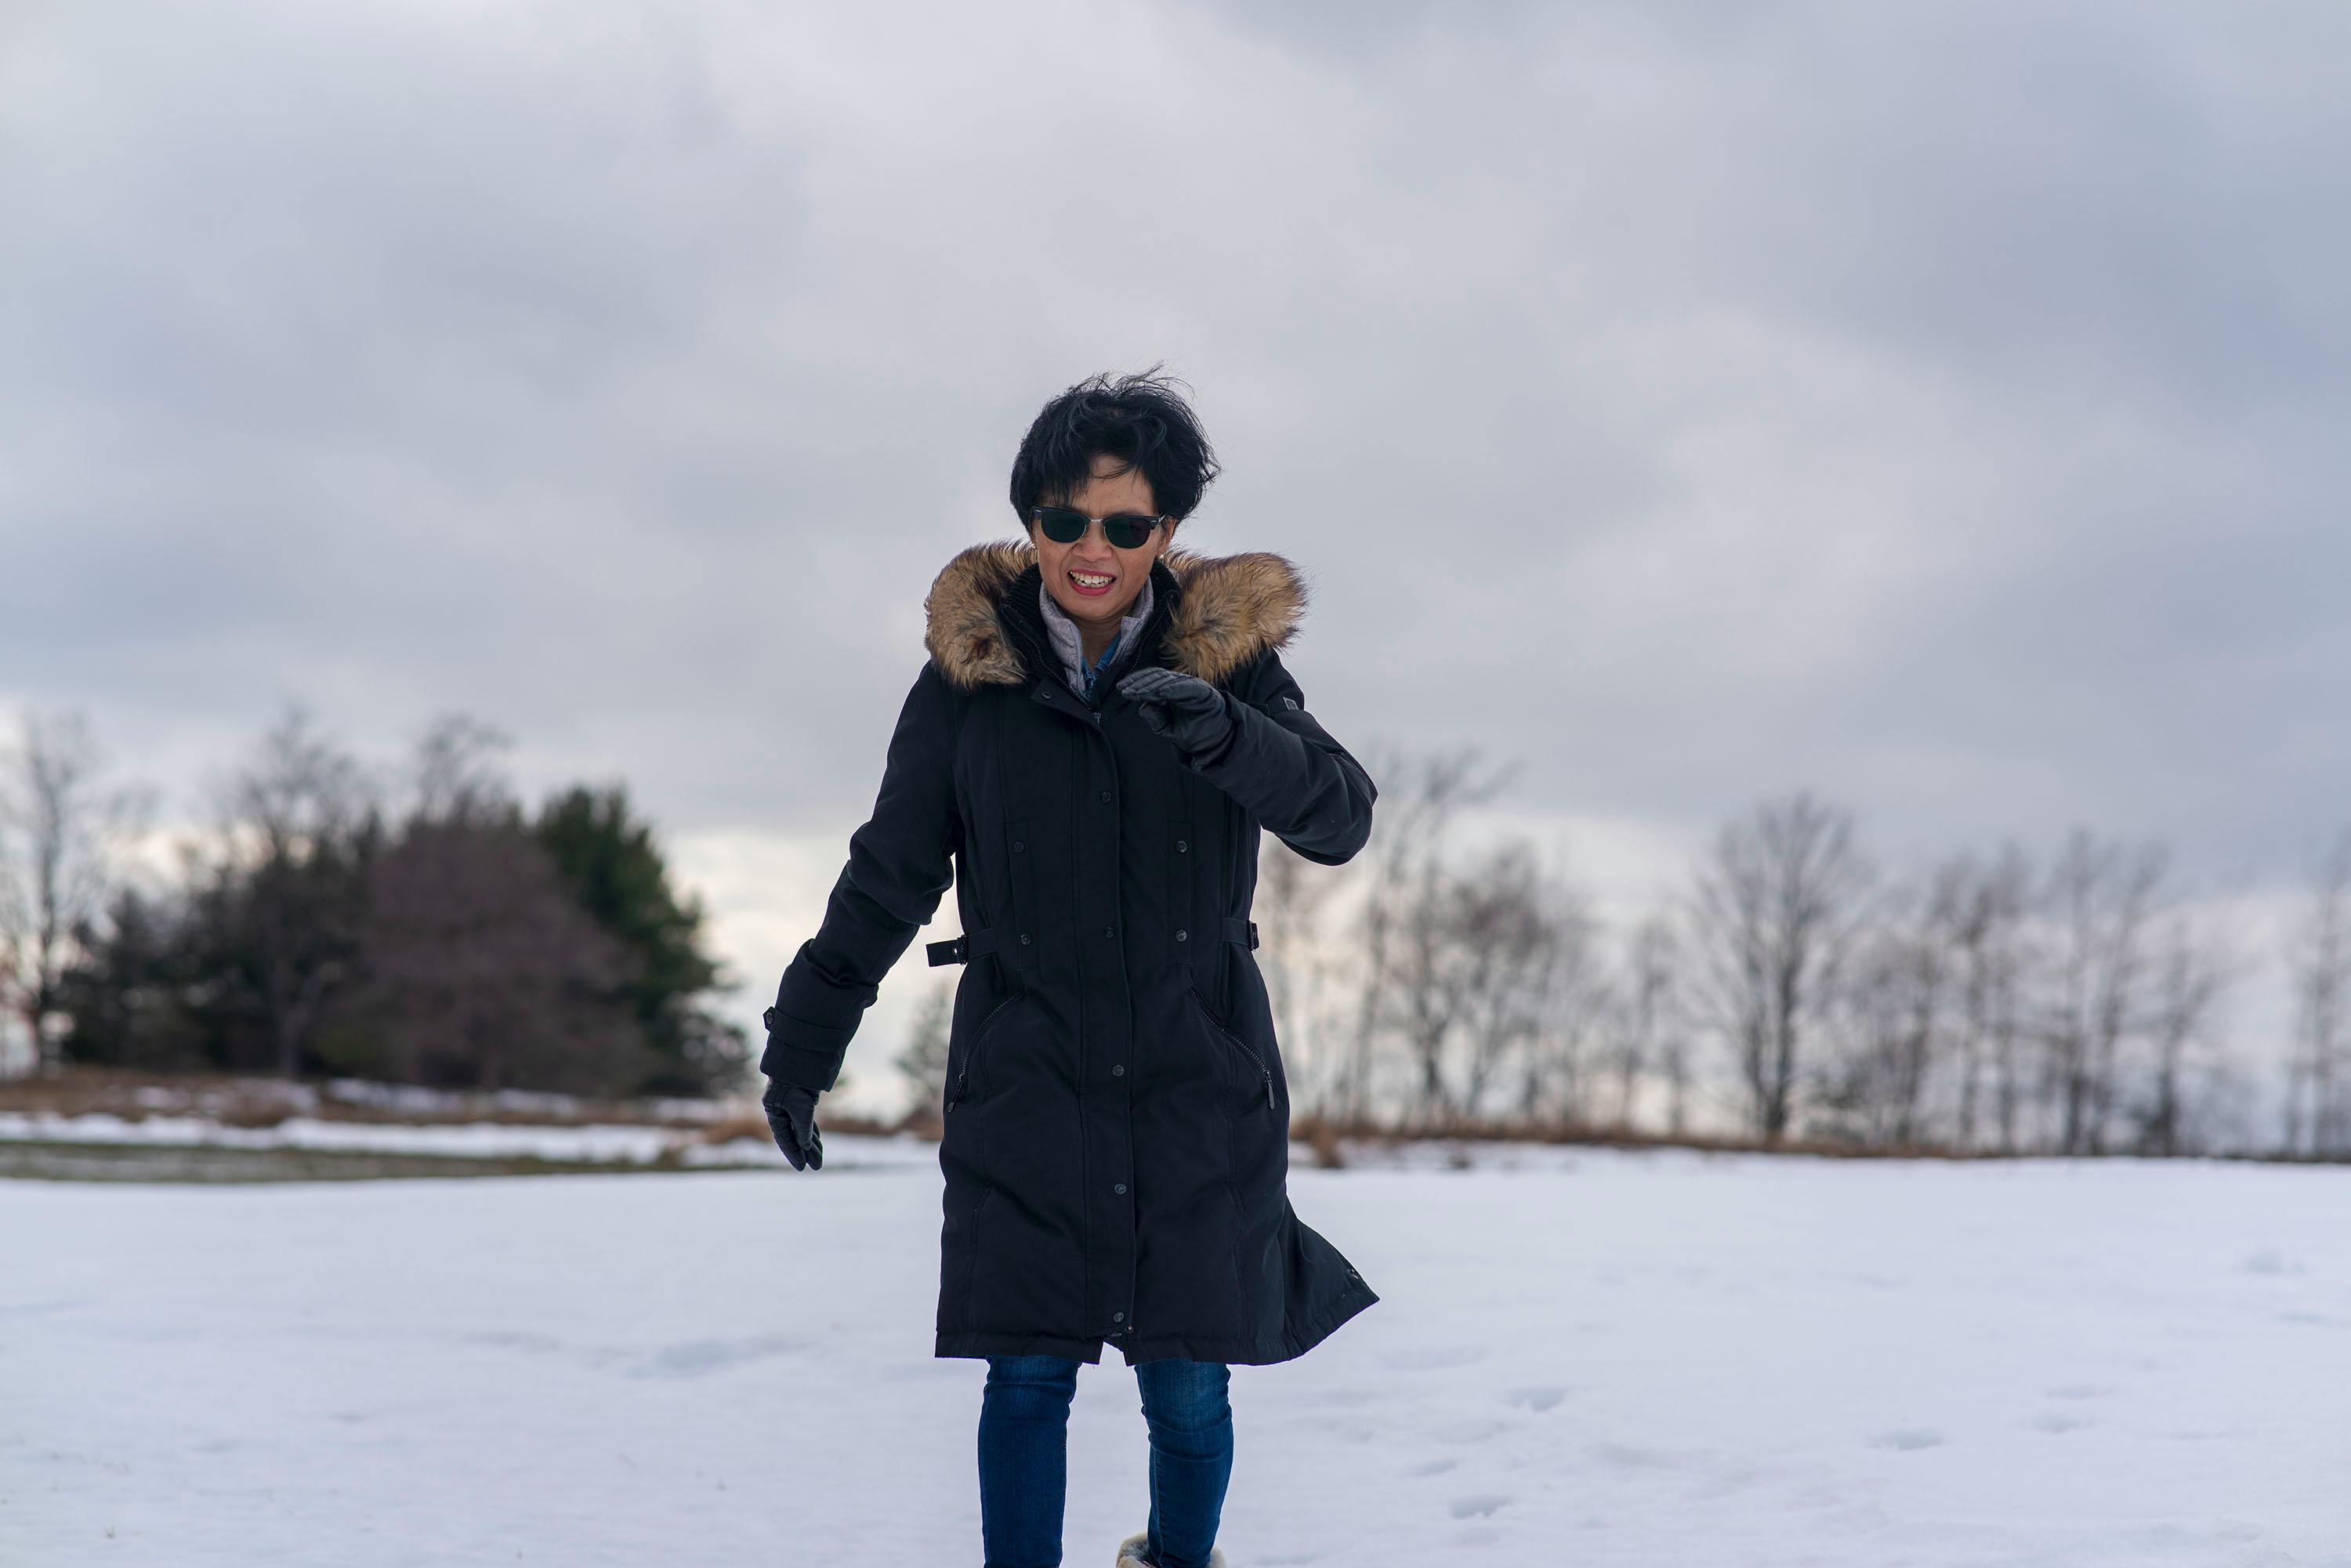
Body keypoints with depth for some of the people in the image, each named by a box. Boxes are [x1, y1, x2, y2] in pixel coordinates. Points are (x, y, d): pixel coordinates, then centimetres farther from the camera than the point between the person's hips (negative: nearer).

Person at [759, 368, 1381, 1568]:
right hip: (1026, 1079, 0)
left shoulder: (1228, 659, 0)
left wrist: (1224, 734, -31)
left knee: (1189, 1388, 4)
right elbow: (887, 878, 7)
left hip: (1198, 1079, 0)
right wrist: (801, 1046, 8)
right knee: (1028, 1377, -2)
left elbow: (1341, 820, -12)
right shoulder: (968, 676, 0)